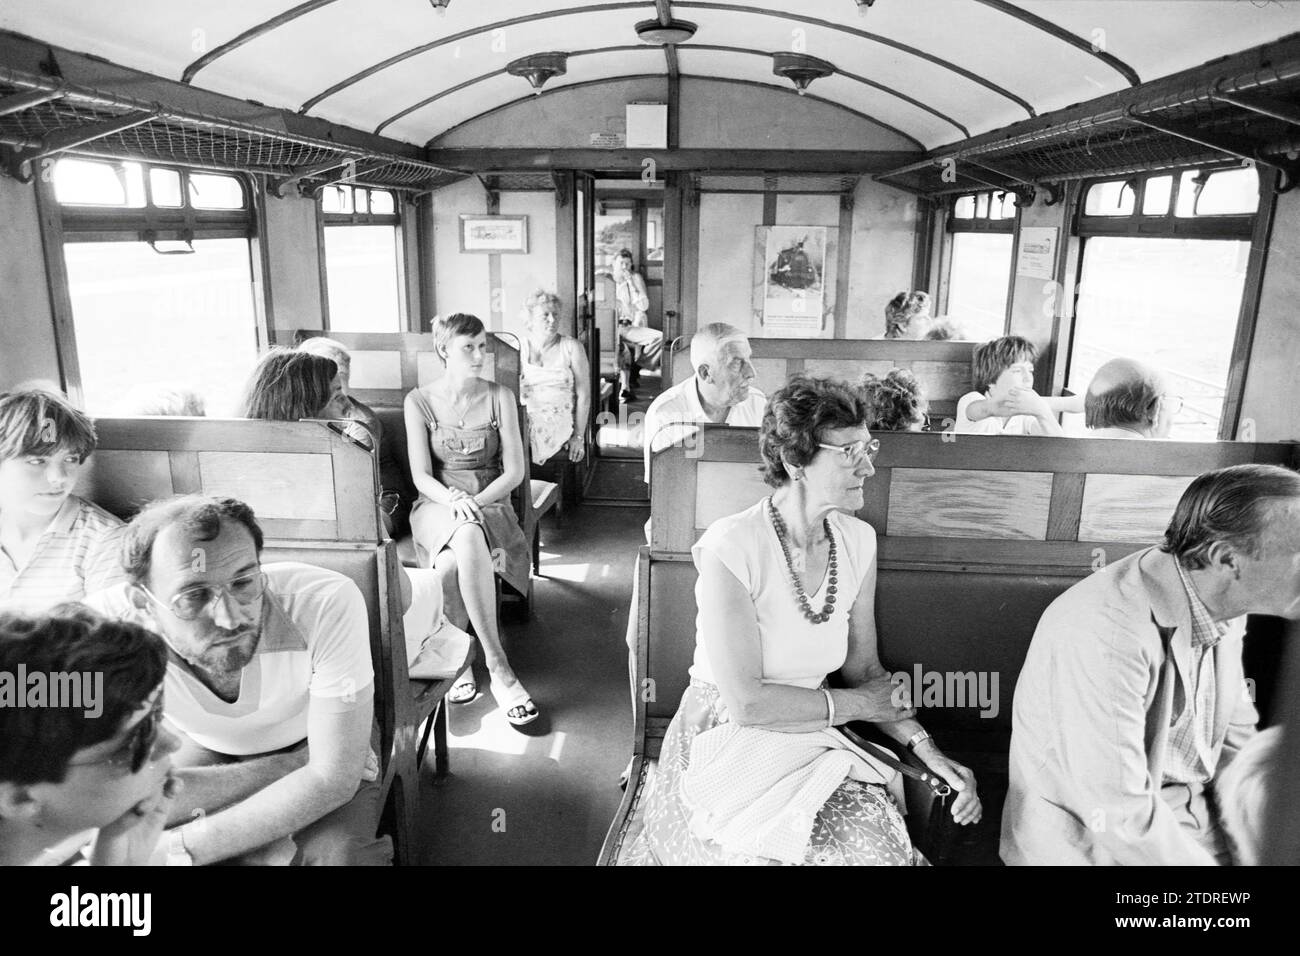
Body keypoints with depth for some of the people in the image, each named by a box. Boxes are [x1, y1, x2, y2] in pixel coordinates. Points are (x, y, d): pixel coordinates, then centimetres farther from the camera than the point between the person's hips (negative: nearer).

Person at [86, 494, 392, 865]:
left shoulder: (329, 602, -35)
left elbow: (333, 775, -29)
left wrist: (179, 848, -33)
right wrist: (293, 769, -28)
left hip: (318, 747, -3)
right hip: (207, 749, 3)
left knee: (337, 855, -29)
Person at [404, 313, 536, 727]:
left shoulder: (500, 397, 5)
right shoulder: (419, 401, 4)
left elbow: (514, 471, 0)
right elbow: (421, 476, -3)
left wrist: (475, 502, -16)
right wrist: (454, 500, -24)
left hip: (490, 504, 1)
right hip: (436, 505, -1)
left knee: (449, 564, -36)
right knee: (469, 536, -39)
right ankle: (499, 669, -38)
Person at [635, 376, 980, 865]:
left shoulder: (857, 540, 1)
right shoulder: (730, 548, -20)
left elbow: (864, 668, 7)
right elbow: (746, 701, -19)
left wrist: (925, 747, -7)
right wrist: (860, 704, -11)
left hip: (815, 740, 5)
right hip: (725, 738, -5)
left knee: (881, 845, -20)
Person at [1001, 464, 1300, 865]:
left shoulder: (1221, 606, -2)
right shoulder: (1104, 634, -31)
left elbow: (1236, 741, 7)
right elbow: (1121, 820, -28)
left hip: (1192, 823, 7)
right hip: (1098, 843, -7)